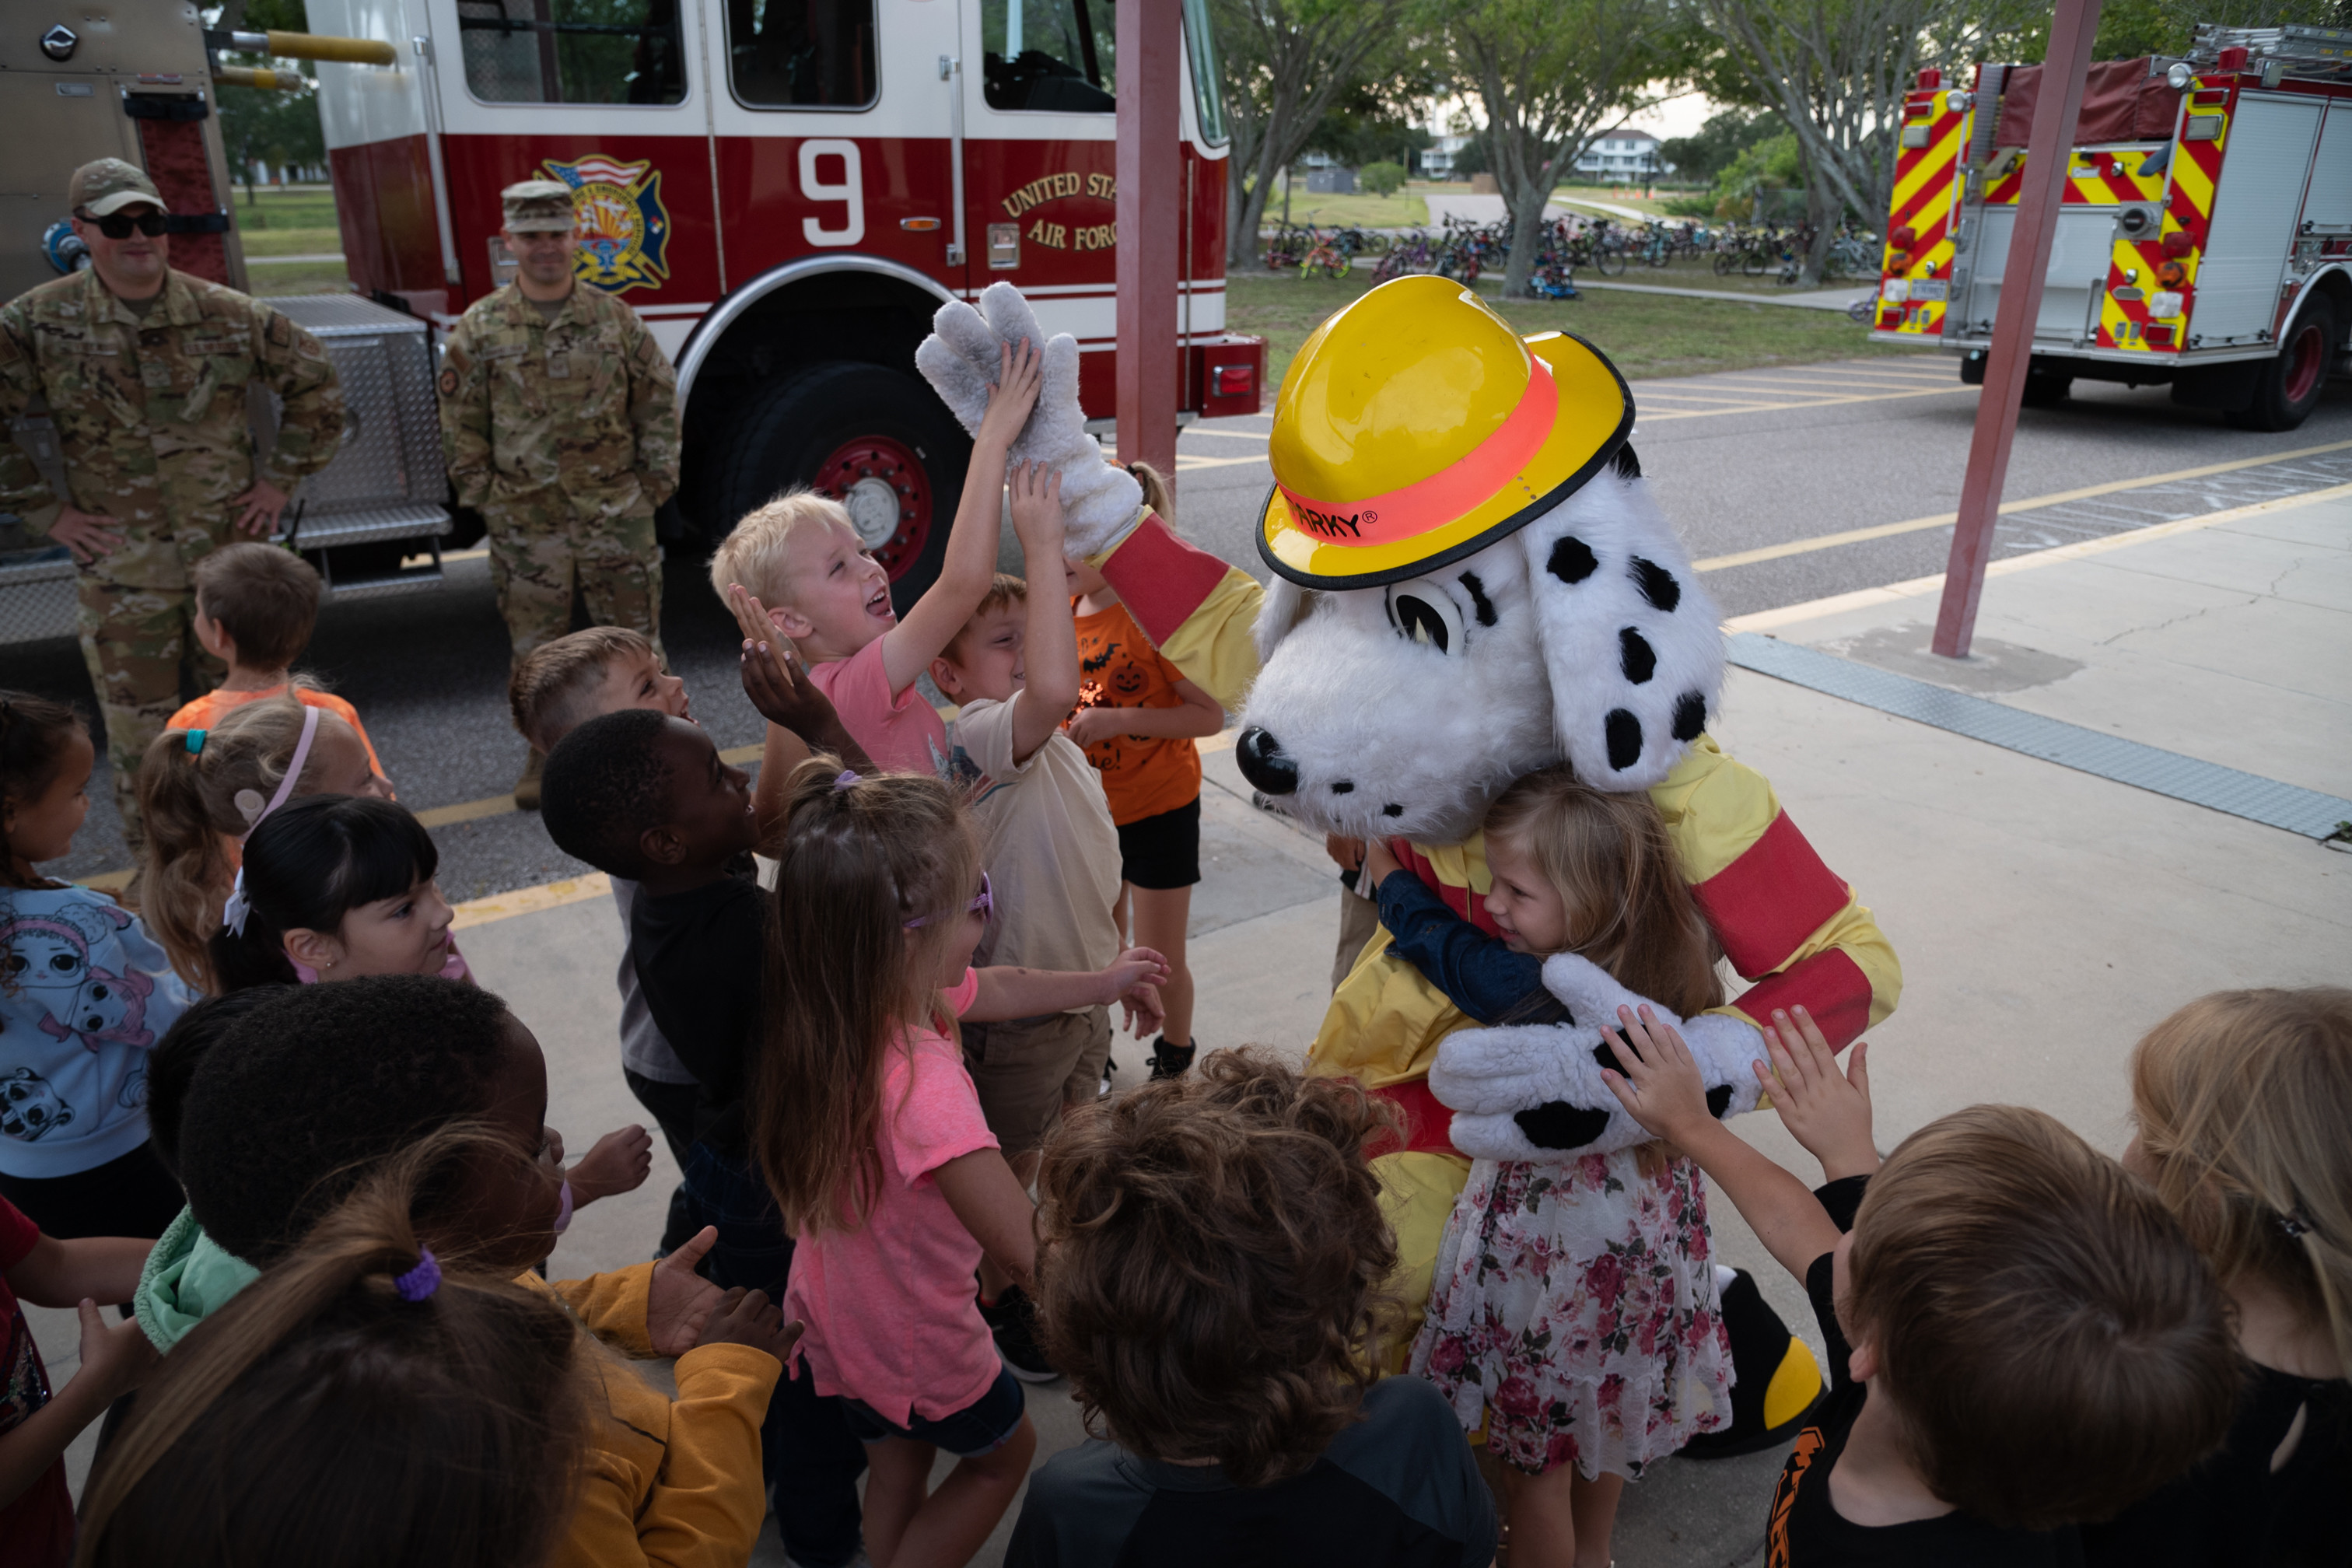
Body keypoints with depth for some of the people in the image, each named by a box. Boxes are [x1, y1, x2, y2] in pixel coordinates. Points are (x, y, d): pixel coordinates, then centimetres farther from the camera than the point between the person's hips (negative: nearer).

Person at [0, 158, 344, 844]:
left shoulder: (228, 314, -2)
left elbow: (316, 384, 8)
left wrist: (279, 479, 3)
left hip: (232, 553, 1)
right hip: (122, 571, -1)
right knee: (140, 733, 5)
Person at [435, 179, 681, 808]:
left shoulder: (615, 318, 2)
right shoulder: (480, 327, 0)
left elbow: (659, 402, 6)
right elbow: (462, 424, 5)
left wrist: (655, 483, 1)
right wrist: (485, 496, 2)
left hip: (618, 515, 0)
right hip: (526, 523, 0)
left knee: (635, 634, 7)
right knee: (535, 644, 9)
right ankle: (546, 752, 24)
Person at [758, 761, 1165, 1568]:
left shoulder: (888, 988, -16)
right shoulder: (922, 1085, -44)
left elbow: (999, 991, 4)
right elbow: (1032, 1253, -41)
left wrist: (1105, 981, 19)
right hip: (918, 1348, -7)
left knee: (897, 1472, 31)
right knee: (1005, 1450, 26)